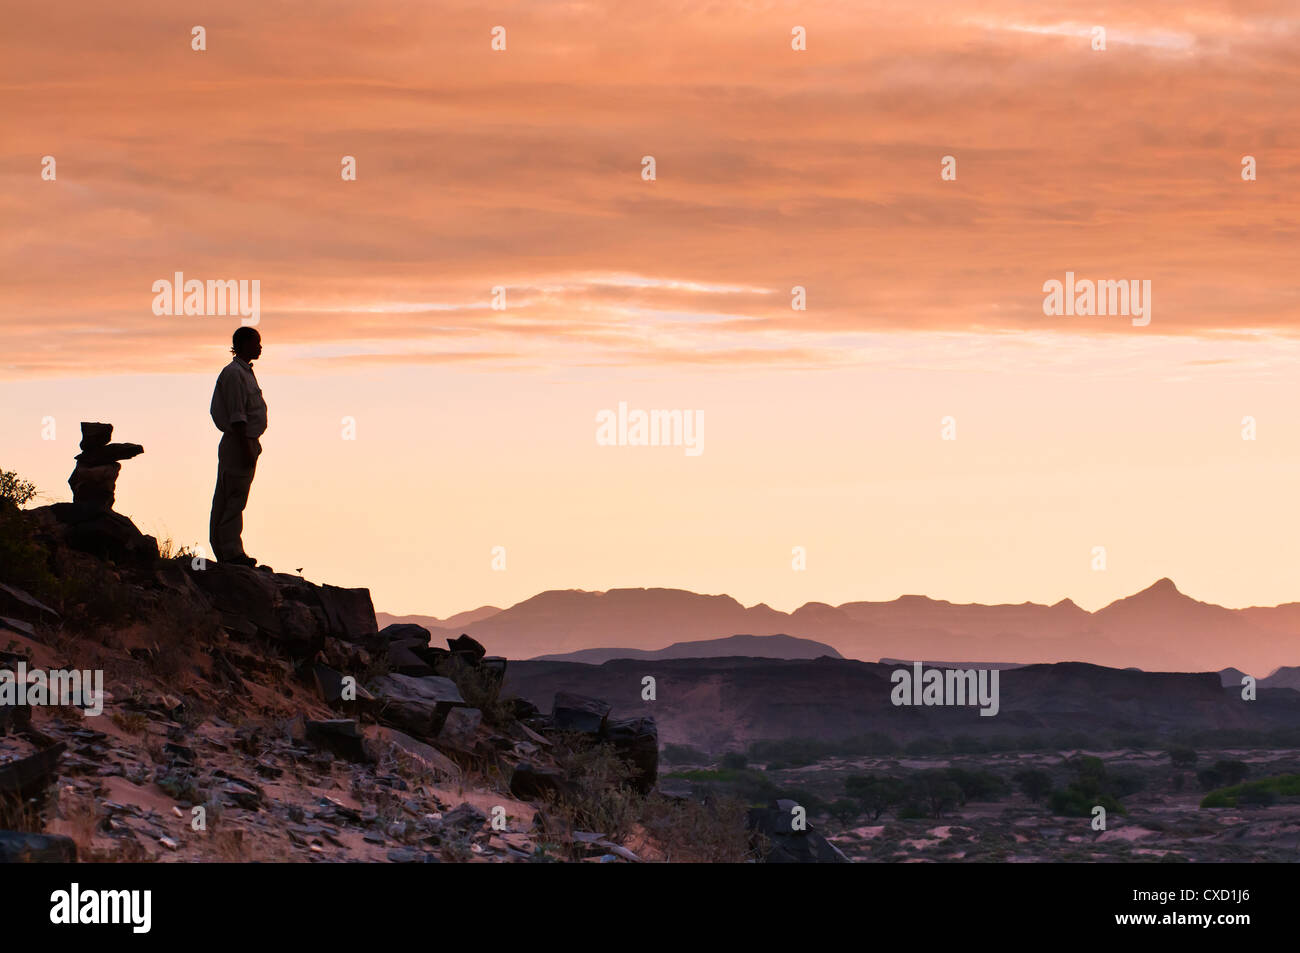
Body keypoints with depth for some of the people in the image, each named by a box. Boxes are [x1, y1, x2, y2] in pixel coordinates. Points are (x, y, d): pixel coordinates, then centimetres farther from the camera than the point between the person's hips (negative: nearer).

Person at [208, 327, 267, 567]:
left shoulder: (245, 372, 17)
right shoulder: (234, 374, -15)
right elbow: (237, 417, -19)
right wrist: (247, 449, -22)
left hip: (247, 444, 10)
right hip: (238, 444, -10)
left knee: (233, 501, 11)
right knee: (234, 500, -8)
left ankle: (228, 551, 13)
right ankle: (230, 552, -7)